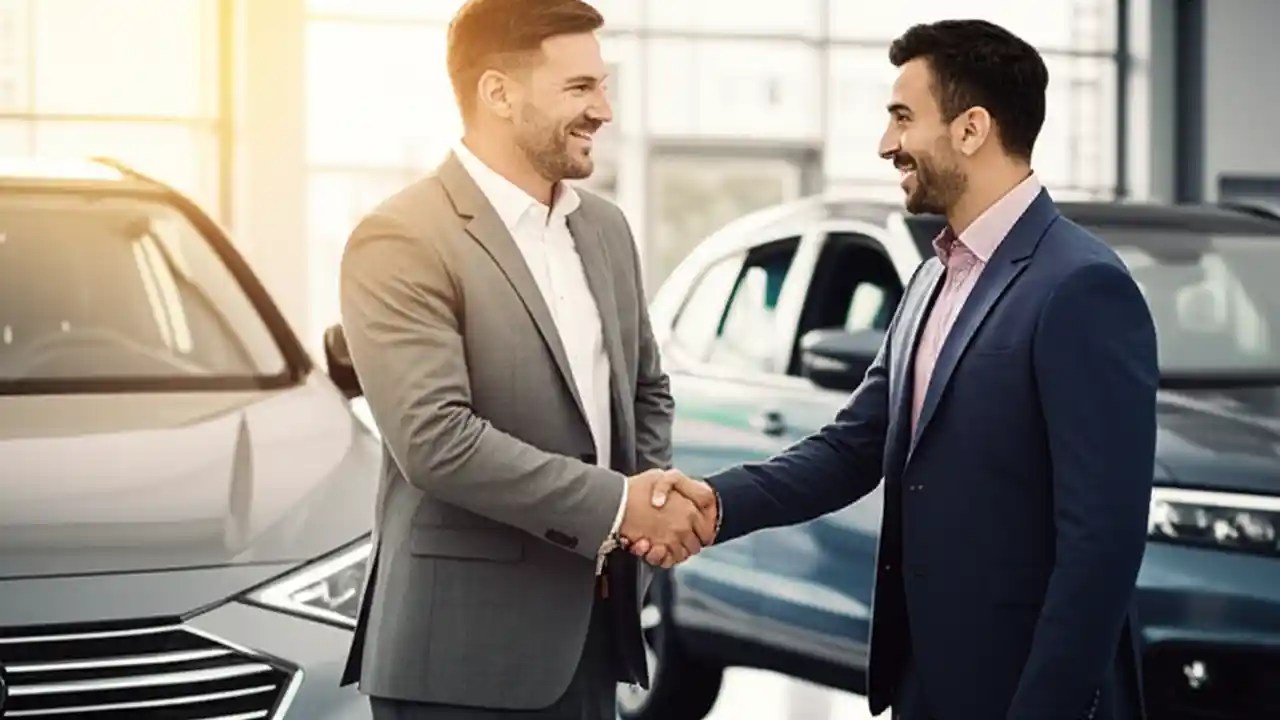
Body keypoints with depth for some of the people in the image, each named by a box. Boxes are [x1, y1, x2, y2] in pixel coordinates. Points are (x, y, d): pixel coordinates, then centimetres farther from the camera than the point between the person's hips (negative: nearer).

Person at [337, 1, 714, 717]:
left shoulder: (606, 227, 12)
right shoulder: (403, 240, -13)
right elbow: (434, 438, -22)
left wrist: (653, 494, 0)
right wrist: (616, 504, -18)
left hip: (591, 628, 7)